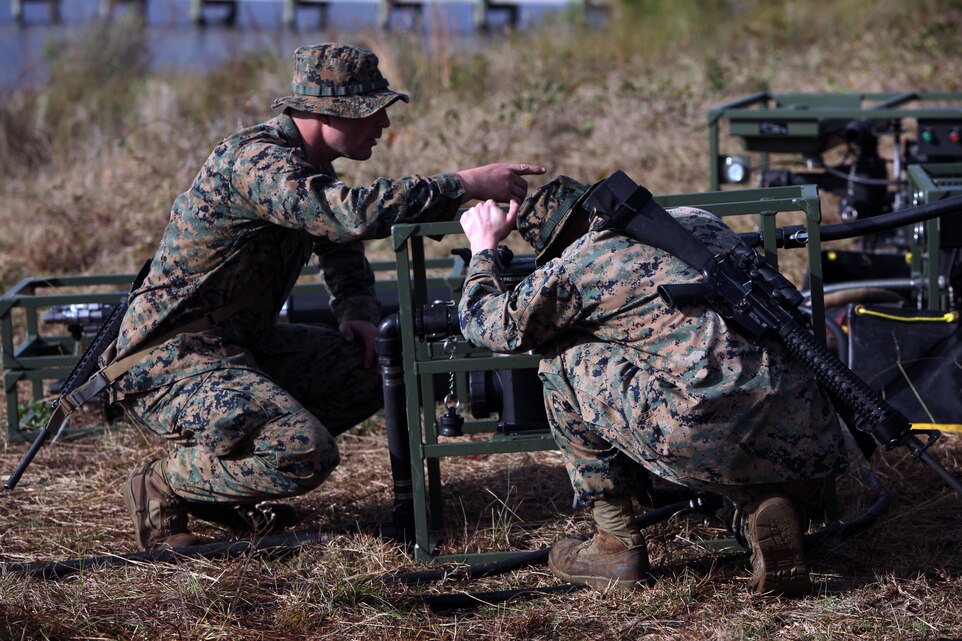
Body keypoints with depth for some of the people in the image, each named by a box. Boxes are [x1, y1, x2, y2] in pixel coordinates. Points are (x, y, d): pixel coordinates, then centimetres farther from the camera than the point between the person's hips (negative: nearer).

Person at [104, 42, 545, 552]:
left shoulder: (307, 165, 10)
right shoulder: (254, 160, -21)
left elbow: (339, 239, 28)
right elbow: (354, 214, -37)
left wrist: (357, 309, 6)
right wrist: (467, 185, -31)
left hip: (239, 345, 10)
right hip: (169, 363, -10)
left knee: (372, 370, 8)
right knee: (306, 454, -27)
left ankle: (217, 472, 10)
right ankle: (161, 489, -3)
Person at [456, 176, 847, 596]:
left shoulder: (578, 264, 6)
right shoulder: (697, 219, 23)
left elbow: (484, 325, 23)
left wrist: (483, 246, 41)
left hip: (708, 440, -6)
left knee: (561, 361, 14)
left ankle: (618, 546, 18)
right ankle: (764, 508, 6)